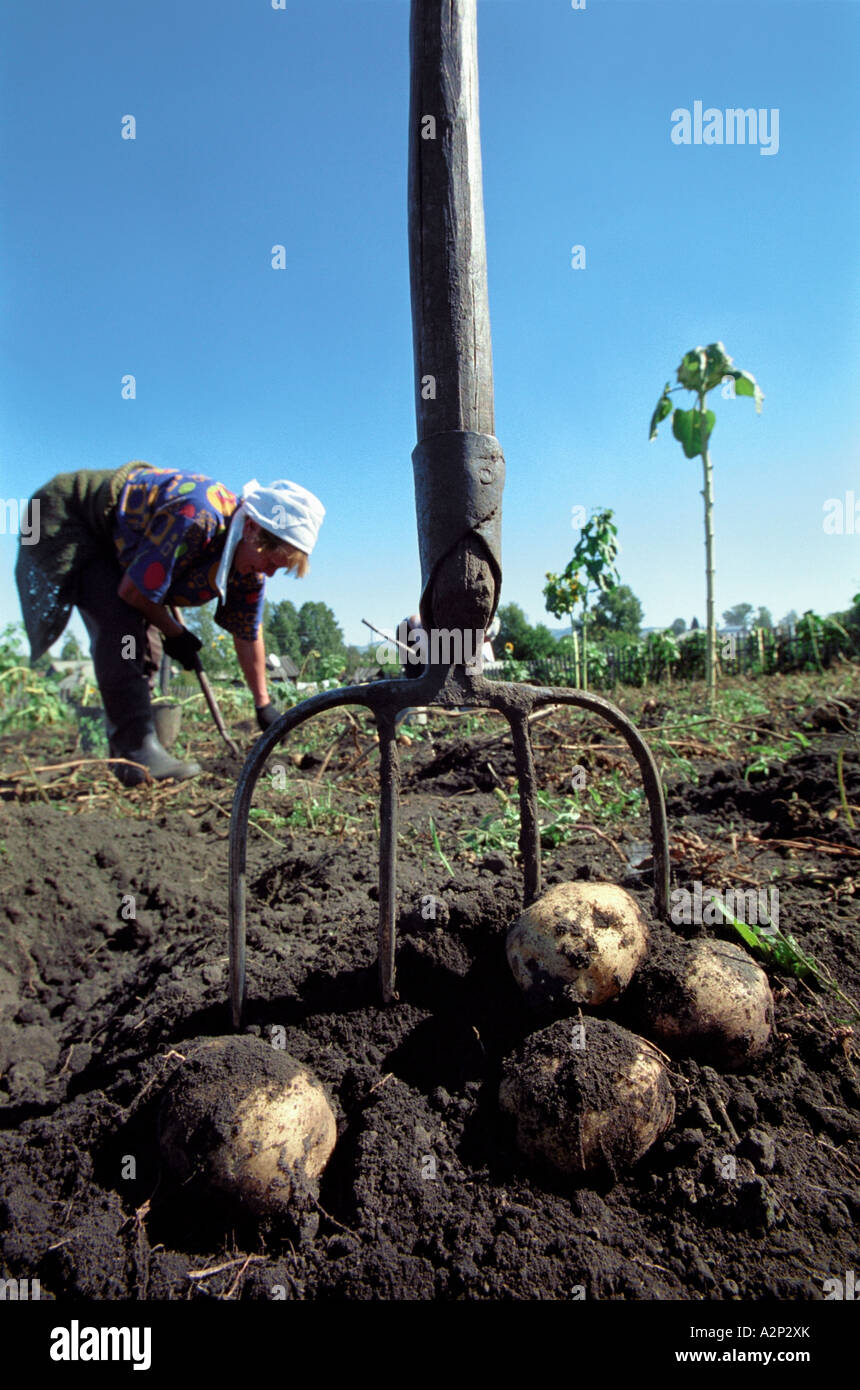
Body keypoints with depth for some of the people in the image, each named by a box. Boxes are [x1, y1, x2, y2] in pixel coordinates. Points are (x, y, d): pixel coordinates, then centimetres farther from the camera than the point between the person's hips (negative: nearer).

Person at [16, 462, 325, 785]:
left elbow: (248, 635, 1)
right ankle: (138, 751, -25)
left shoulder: (250, 569, -10)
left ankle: (127, 748, 8)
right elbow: (133, 590, -31)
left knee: (143, 634, 1)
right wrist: (174, 634, -13)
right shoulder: (197, 519, -38)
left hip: (114, 543, 9)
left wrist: (263, 704, 5)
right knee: (121, 625, -25)